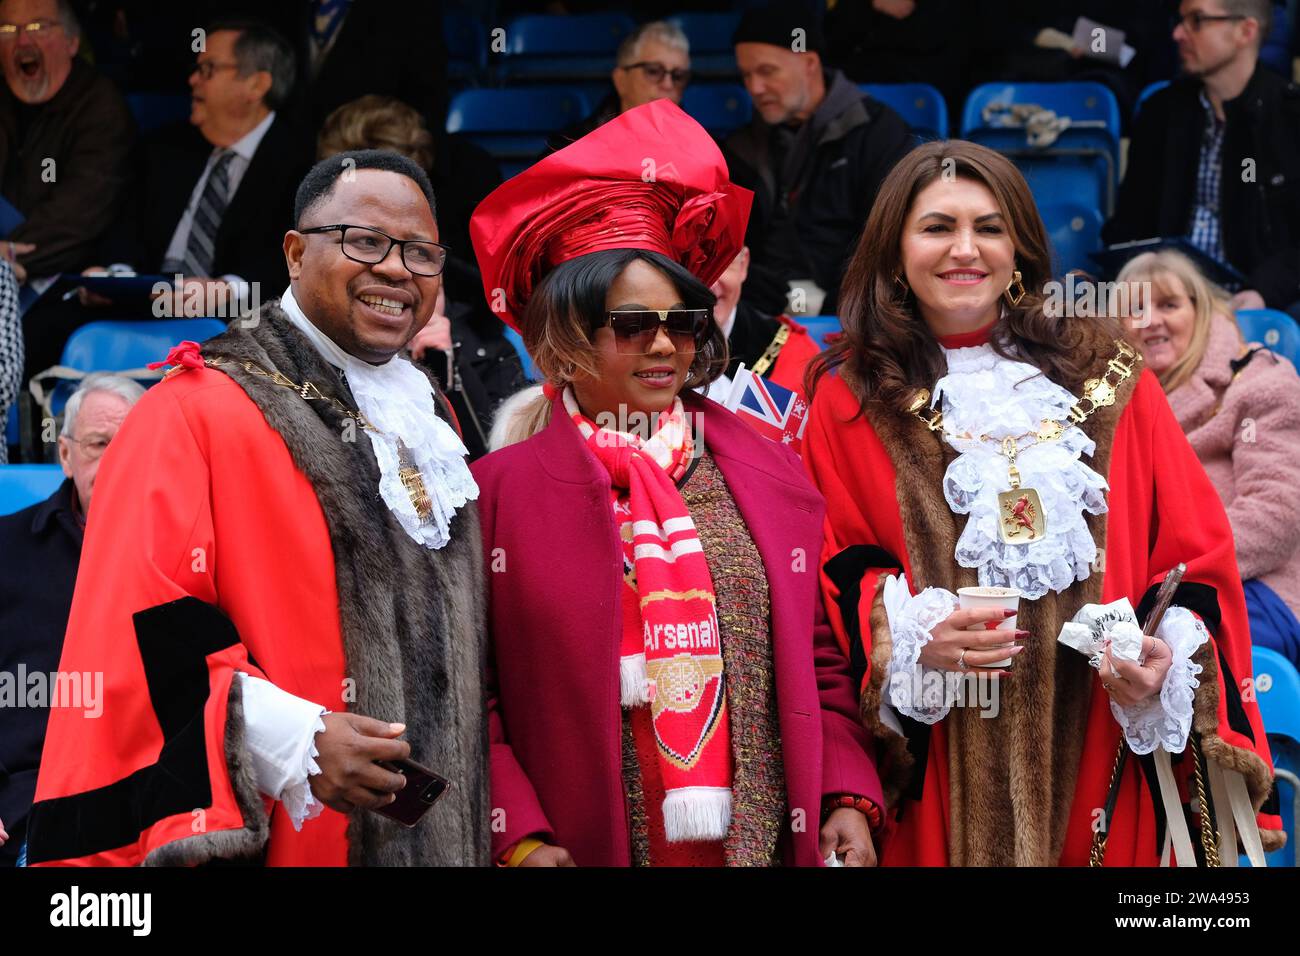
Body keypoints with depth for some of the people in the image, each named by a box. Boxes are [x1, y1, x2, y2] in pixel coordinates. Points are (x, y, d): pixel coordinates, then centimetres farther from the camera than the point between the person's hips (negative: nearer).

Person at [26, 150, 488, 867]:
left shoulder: (425, 424, 15)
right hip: (286, 839, -7)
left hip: (436, 832, 7)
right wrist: (287, 740, -25)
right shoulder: (196, 412, -7)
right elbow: (144, 631, -15)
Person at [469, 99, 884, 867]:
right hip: (591, 847, -3)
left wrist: (848, 798, -1)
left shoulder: (765, 468, 8)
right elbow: (473, 698, -4)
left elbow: (821, 659, 11)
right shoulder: (501, 488, -3)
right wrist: (520, 837, -14)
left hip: (773, 843, 3)